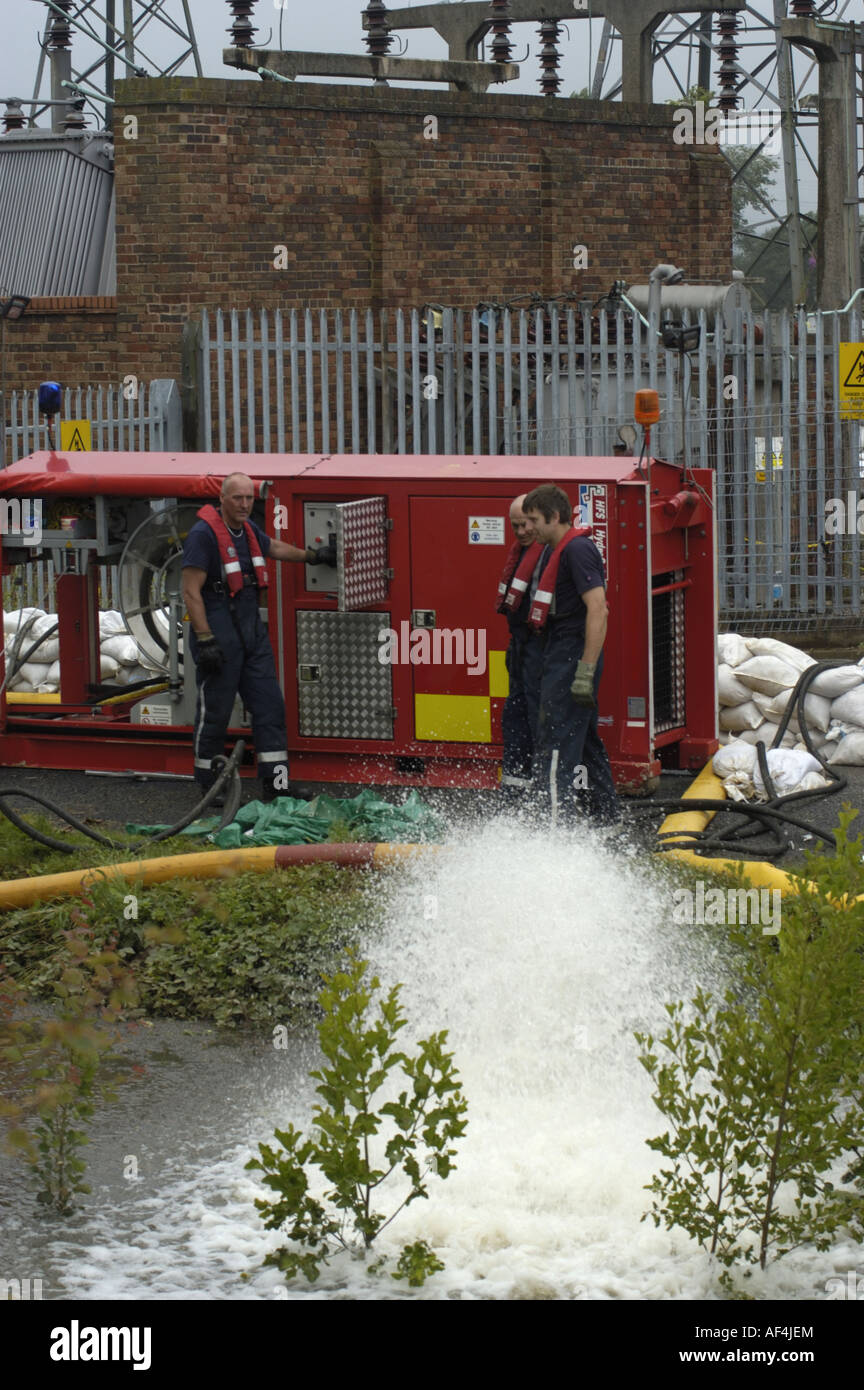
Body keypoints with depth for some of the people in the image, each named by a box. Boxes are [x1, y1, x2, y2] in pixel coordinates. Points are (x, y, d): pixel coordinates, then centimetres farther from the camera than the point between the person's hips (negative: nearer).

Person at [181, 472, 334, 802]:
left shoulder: (247, 529, 10)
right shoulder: (203, 535, -15)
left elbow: (274, 547, 34)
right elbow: (191, 592, -18)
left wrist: (311, 556, 43)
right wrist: (205, 640, -23)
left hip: (252, 633, 8)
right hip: (218, 635, -8)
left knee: (270, 705, 5)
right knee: (214, 712, -1)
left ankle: (276, 785, 7)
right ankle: (209, 787, 11)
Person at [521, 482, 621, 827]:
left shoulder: (578, 549, -15)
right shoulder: (556, 551, 17)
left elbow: (597, 609, -23)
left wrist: (585, 671, -26)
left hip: (572, 658, -11)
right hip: (563, 659, 11)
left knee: (554, 746, -13)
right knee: (584, 741, 18)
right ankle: (608, 821, 27)